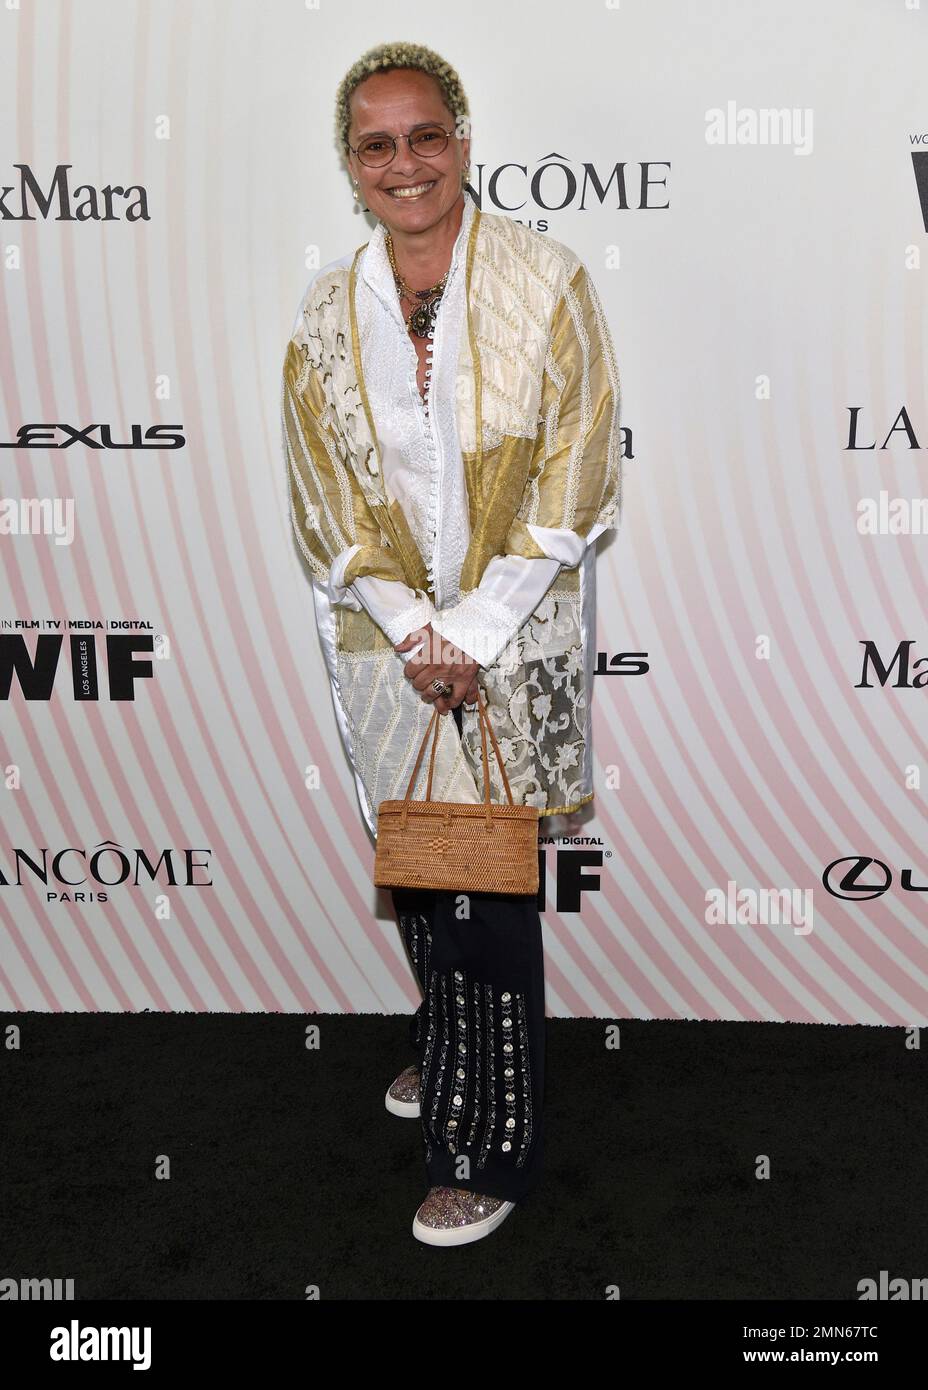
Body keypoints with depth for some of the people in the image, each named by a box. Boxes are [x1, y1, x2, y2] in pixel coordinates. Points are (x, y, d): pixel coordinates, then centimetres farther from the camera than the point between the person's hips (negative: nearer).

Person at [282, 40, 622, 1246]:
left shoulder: (545, 282, -7)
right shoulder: (327, 312, 3)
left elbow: (572, 485, -10)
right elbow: (325, 499, 2)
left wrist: (470, 634, -14)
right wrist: (410, 630, -10)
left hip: (516, 641, -3)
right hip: (385, 639, 4)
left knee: (489, 886, -1)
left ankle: (489, 1150, 15)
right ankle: (445, 1049, 42)